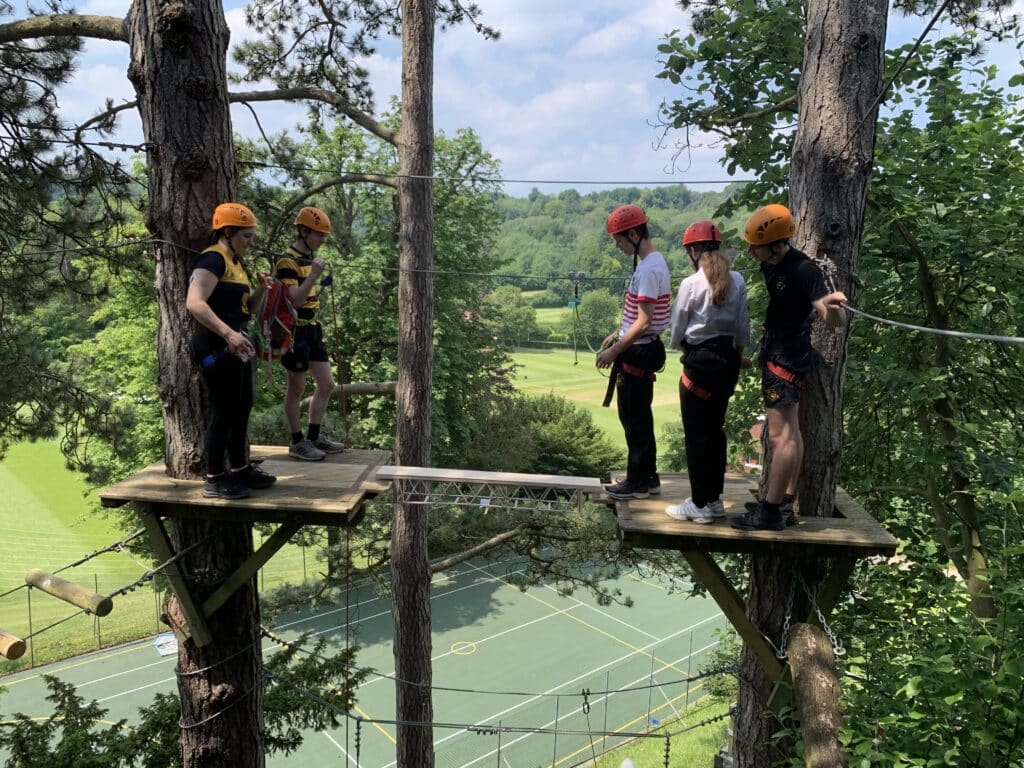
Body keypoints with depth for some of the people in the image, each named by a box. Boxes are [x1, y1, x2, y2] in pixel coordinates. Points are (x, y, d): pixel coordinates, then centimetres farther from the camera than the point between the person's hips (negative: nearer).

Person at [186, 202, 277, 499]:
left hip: (233, 344, 10)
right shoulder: (213, 259, -13)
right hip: (217, 345, -10)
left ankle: (240, 468, 30)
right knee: (223, 410, -3)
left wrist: (260, 290, 4)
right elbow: (195, 303, -26)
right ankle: (214, 480, 8)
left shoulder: (235, 262, 17)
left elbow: (245, 306, 22)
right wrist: (228, 334, -32)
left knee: (242, 406, 16)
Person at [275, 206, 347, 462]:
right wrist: (314, 275, -28)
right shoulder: (287, 262, -14)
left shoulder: (310, 257, 14)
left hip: (312, 328, 9)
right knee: (296, 388, 1)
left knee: (327, 385, 11)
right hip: (295, 331, -9)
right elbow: (294, 302, -22)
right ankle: (297, 443, 12)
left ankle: (314, 436, 22)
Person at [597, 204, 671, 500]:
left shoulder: (648, 269, -20)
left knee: (633, 417, 0)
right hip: (642, 349, 10)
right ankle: (648, 476, 27)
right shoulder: (655, 262, 11)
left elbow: (644, 321, -22)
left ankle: (637, 482, 12)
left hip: (637, 353, -10)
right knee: (640, 415, 17)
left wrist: (615, 350, -17)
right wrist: (618, 335, 19)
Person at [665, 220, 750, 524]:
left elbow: (677, 331, -6)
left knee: (696, 434, 3)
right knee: (715, 429, 16)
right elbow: (742, 326, 7)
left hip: (700, 362, -6)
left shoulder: (691, 284, -12)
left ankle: (701, 505, 9)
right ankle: (714, 500, 24)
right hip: (728, 359, 6)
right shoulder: (737, 281, 2)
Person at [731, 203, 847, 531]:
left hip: (787, 358, -10)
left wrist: (833, 305, -46)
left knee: (781, 436, -7)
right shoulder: (769, 264, 2)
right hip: (775, 353, 10)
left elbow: (833, 319, -27)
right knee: (791, 430, 16)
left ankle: (769, 513, -1)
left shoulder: (803, 270, -23)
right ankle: (785, 501, 28)